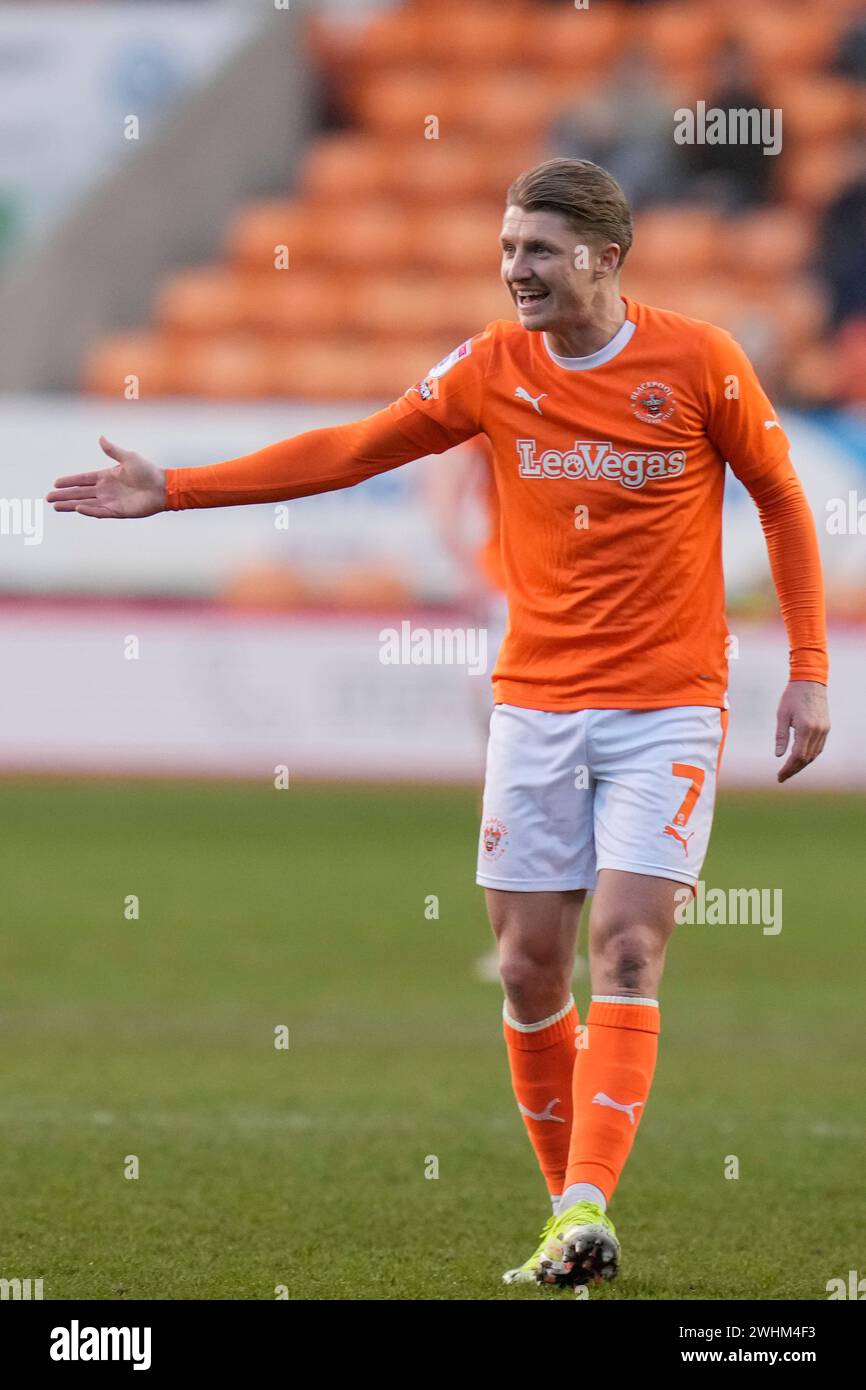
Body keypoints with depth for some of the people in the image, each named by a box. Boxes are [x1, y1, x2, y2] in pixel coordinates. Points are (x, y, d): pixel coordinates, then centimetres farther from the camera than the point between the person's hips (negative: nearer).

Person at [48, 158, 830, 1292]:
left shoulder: (699, 360, -6)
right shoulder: (494, 367, 1)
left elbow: (783, 501, 5)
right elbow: (350, 451, 6)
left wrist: (808, 673, 1)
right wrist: (173, 490, 2)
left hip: (667, 708, -3)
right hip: (535, 707, 3)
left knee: (627, 951, -15)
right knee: (529, 966, 1)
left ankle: (587, 1208, -21)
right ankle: (573, 1212, 14)